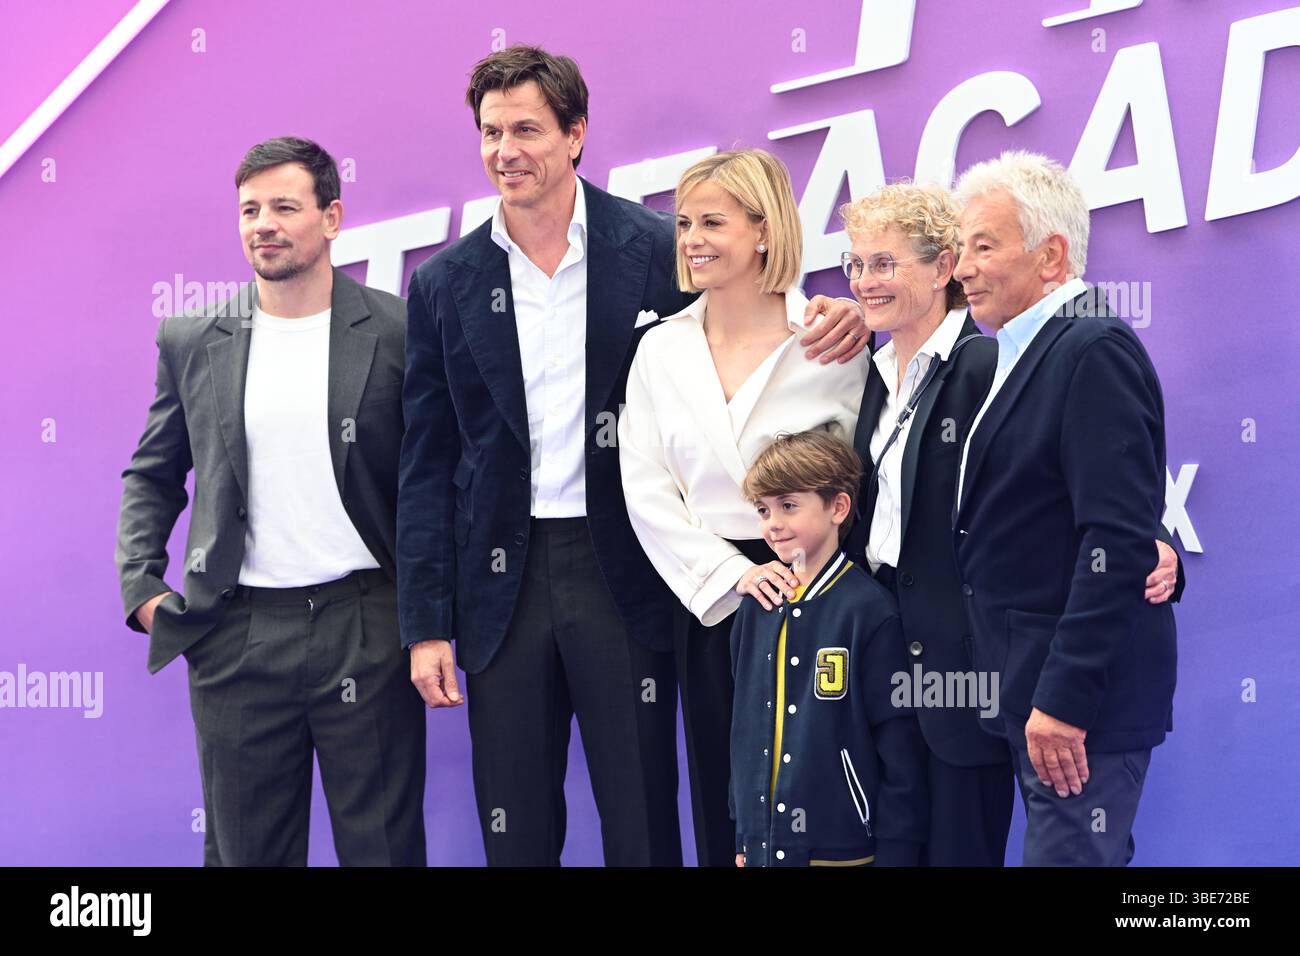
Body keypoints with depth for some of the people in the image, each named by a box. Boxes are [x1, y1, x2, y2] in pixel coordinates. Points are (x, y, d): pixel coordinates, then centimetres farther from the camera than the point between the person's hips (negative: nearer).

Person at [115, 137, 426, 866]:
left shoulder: (397, 331, -1)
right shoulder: (192, 342, 6)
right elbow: (152, 477, 16)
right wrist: (141, 587, 4)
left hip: (368, 624, -2)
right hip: (238, 637, 2)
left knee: (383, 846, 6)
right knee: (246, 851, 10)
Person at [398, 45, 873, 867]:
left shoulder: (660, 251, -2)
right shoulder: (446, 285, 5)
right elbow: (426, 466, 6)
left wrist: (838, 323, -18)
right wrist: (426, 625, 1)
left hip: (624, 574, -2)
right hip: (503, 578, 2)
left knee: (643, 828, 5)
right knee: (515, 830, 10)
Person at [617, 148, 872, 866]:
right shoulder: (661, 350, 6)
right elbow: (646, 492, 2)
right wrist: (734, 572, -8)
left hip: (815, 594, -3)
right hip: (710, 596, 3)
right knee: (724, 803, 8)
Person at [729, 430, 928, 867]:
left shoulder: (868, 610, -10)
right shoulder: (756, 608, 7)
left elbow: (901, 745, -10)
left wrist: (896, 852, -10)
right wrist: (742, 834, 15)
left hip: (844, 848, -5)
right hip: (765, 845, 5)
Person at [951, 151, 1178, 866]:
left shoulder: (1096, 350, -15)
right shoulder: (1025, 353, 15)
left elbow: (1120, 539, -23)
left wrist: (1064, 701, -24)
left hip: (1083, 695, -10)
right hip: (1038, 693, 10)